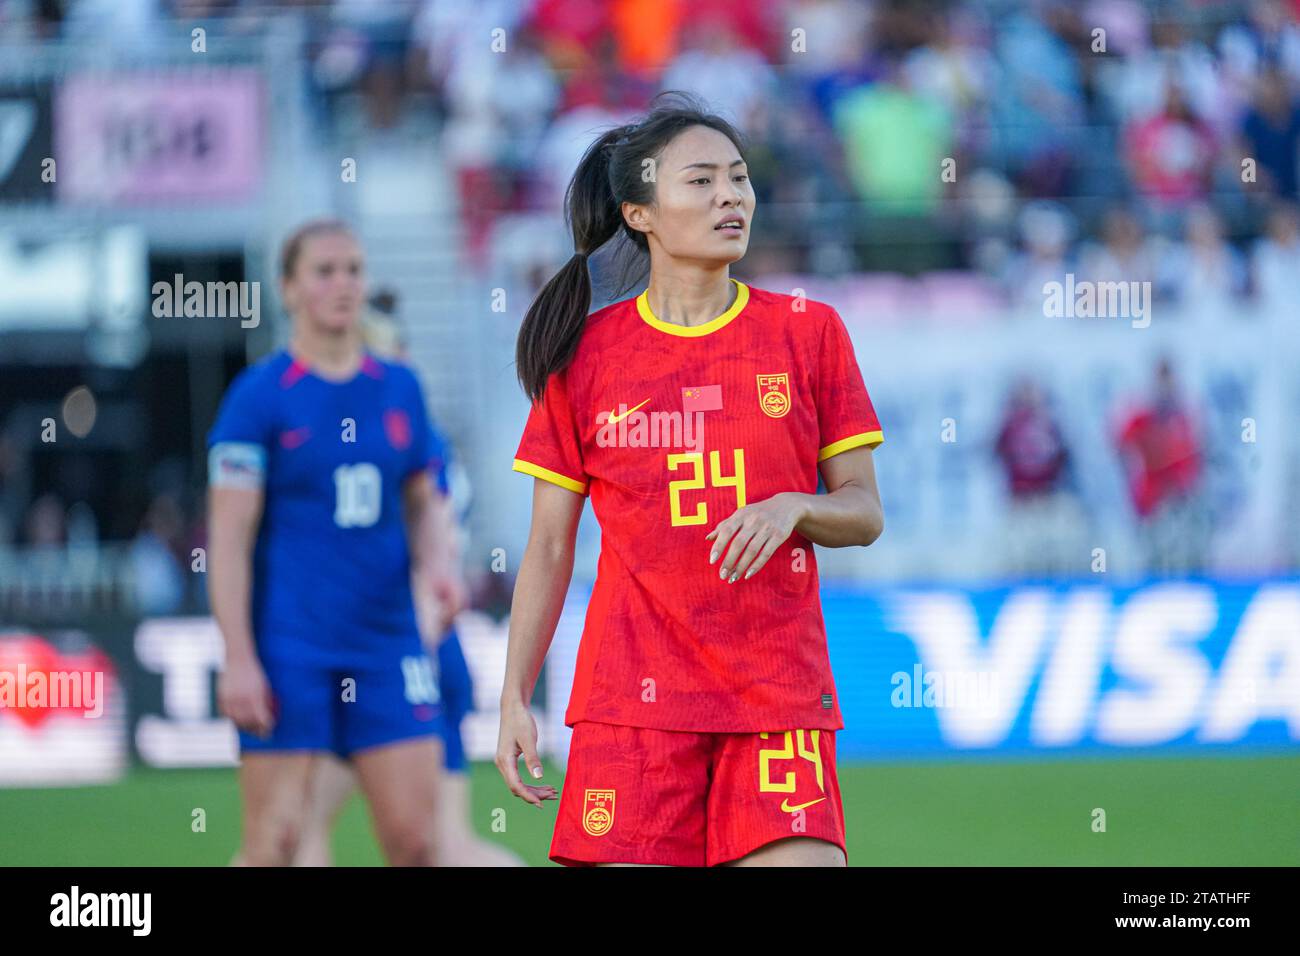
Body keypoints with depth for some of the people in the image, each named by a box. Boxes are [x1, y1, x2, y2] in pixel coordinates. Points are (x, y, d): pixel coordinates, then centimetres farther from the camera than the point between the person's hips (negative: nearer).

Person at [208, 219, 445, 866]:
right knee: (274, 843, -5)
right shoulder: (259, 395, -4)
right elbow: (229, 537, -8)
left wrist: (428, 577, 2)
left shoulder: (399, 389, 10)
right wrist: (238, 659, -14)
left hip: (388, 642, 4)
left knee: (414, 838, -1)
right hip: (289, 649, -4)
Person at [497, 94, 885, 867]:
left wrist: (792, 507, -13)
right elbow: (549, 548, 9)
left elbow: (866, 512, 8)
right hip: (630, 698, 0)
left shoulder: (808, 332, 6)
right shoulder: (584, 353, 5)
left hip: (779, 693, 0)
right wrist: (515, 700, 3)